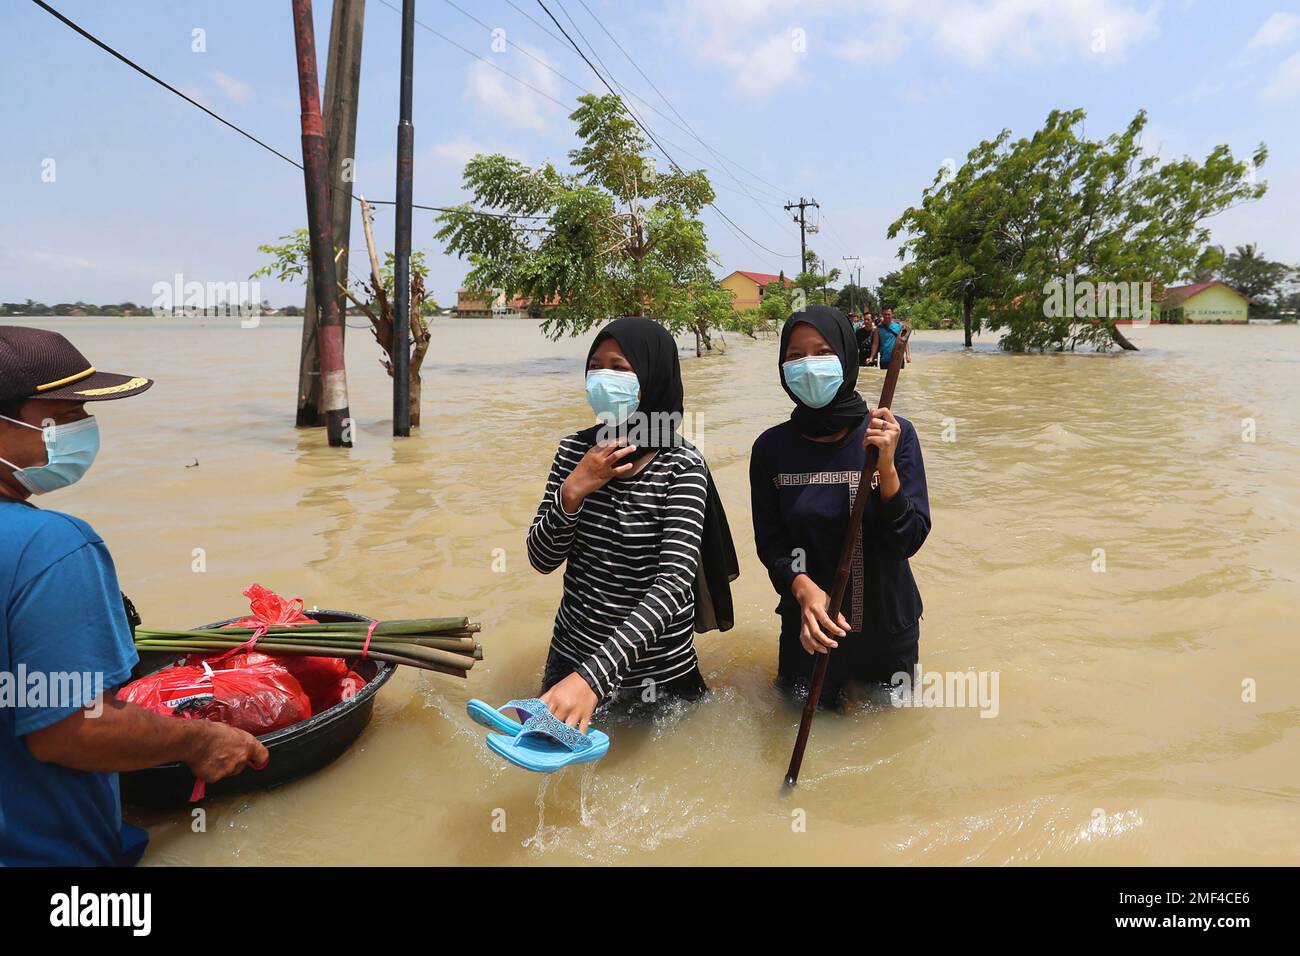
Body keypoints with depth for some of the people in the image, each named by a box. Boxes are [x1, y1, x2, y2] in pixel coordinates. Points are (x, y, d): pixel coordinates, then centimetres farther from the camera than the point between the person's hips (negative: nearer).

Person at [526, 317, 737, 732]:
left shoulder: (681, 465, -19)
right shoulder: (576, 450, -5)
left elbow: (674, 582, -29)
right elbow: (542, 559, -4)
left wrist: (593, 675, -39)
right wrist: (572, 491, -23)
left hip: (659, 673, -3)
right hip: (572, 651, 4)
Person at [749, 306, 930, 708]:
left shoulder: (897, 434, -14)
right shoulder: (771, 447, -11)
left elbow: (910, 540, -14)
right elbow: (769, 541, -7)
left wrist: (886, 466, -29)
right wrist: (803, 588, -26)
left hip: (888, 625, 0)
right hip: (809, 629, 0)